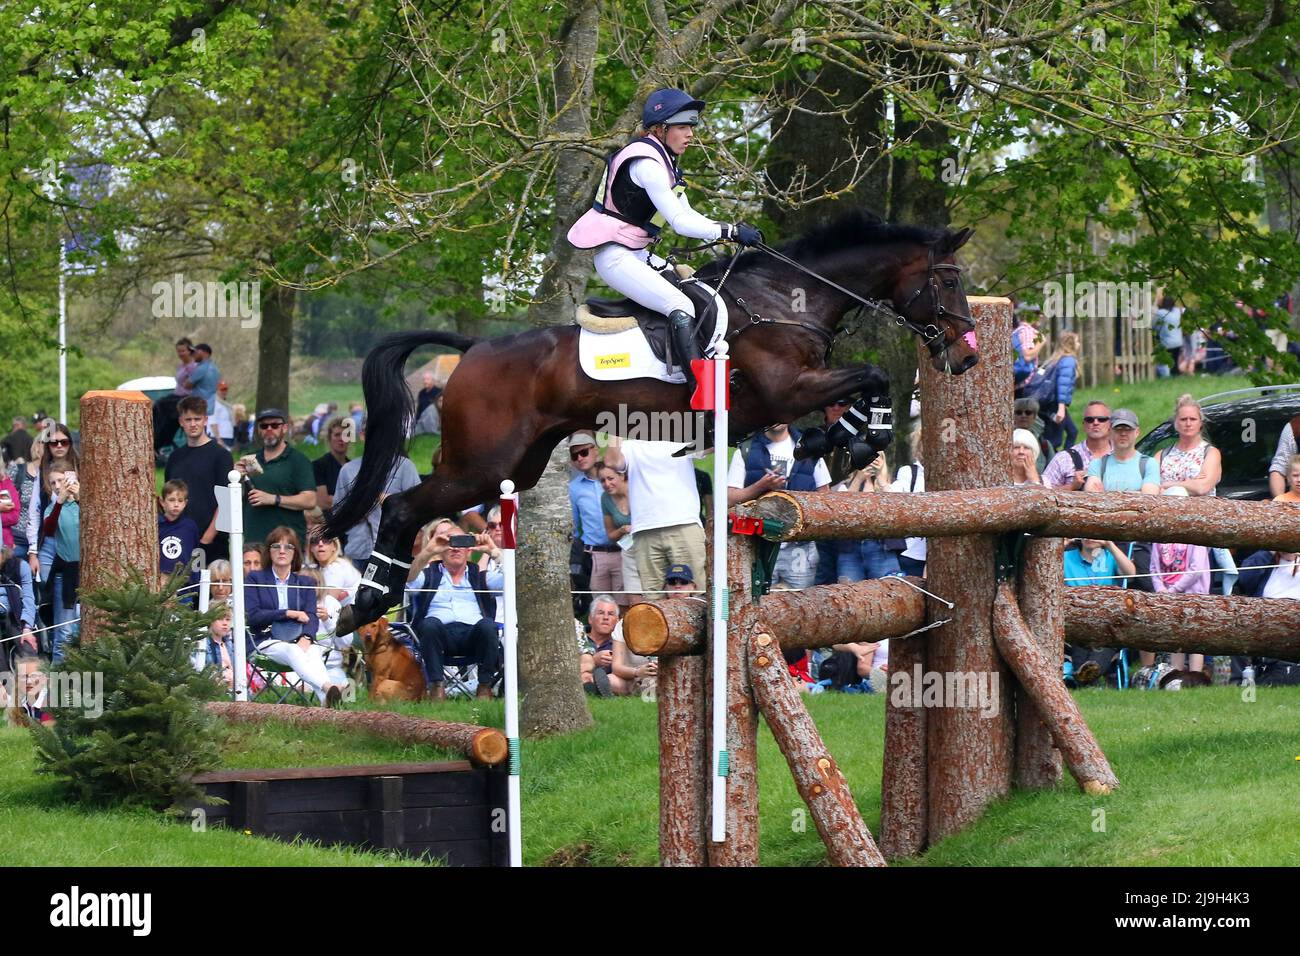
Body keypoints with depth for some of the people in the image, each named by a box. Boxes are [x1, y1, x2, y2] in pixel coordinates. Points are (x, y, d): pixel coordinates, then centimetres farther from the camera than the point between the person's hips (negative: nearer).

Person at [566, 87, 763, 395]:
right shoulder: (646, 164, -19)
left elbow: (686, 216, 15)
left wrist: (732, 231, 2)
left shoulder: (665, 162, 13)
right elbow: (680, 223, -23)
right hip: (615, 257, -11)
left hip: (636, 254, 11)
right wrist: (731, 231, -20)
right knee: (681, 307, -23)